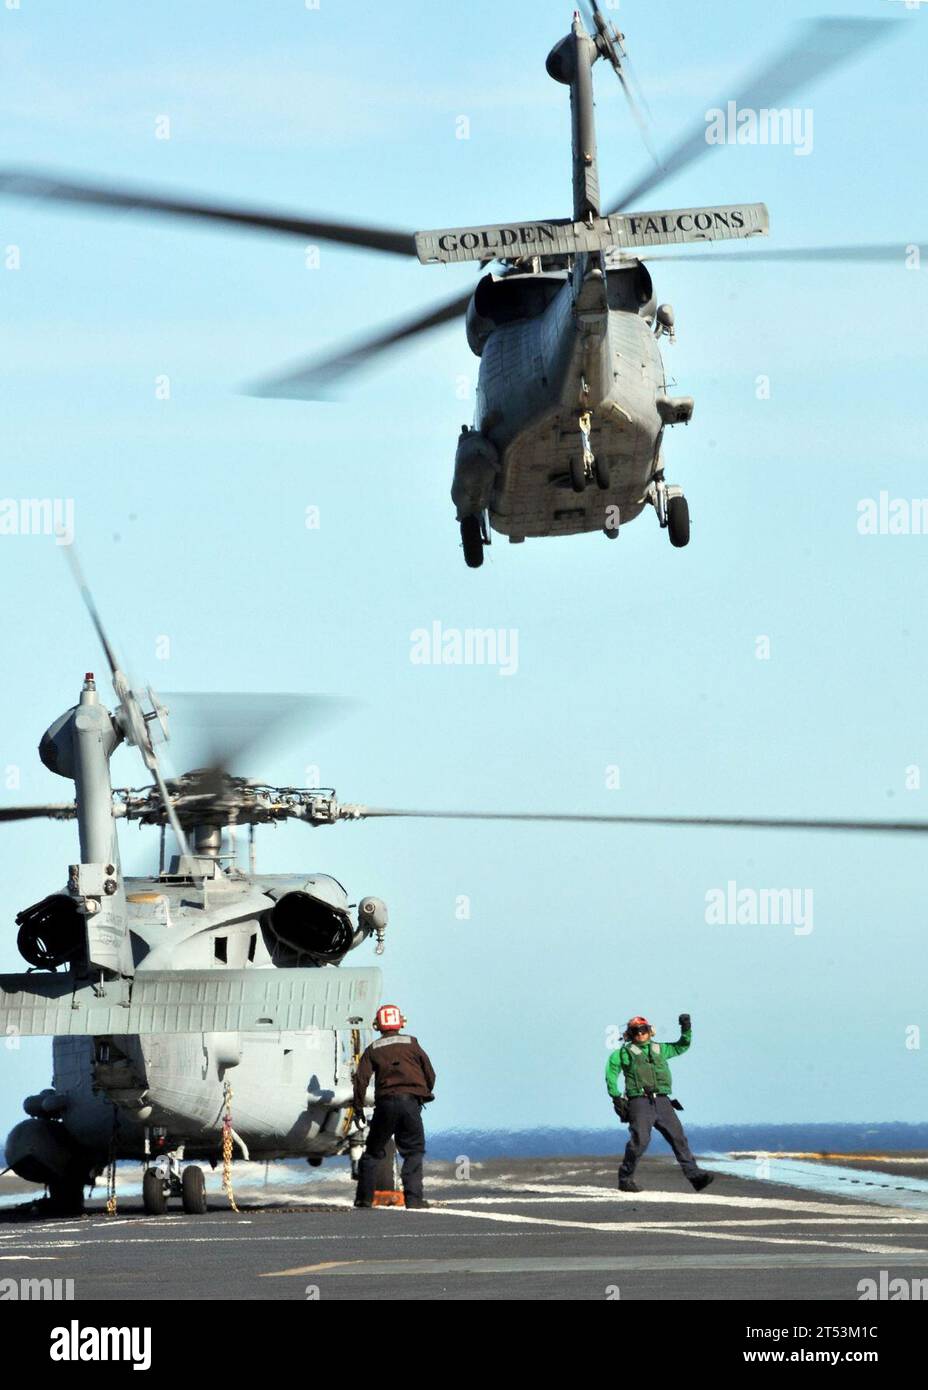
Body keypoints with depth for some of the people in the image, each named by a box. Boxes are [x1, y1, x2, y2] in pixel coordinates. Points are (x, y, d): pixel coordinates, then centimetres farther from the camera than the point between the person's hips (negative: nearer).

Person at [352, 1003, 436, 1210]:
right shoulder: (411, 1044, 8)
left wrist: (358, 1106, 7)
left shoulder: (372, 1050, 8)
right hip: (411, 1103, -1)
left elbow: (361, 1078, -1)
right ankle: (413, 1197, -5)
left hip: (385, 1102, 1)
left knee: (373, 1151, 12)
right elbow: (429, 1073, 9)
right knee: (414, 1151, 7)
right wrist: (425, 1094, 27)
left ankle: (364, 1196, 10)